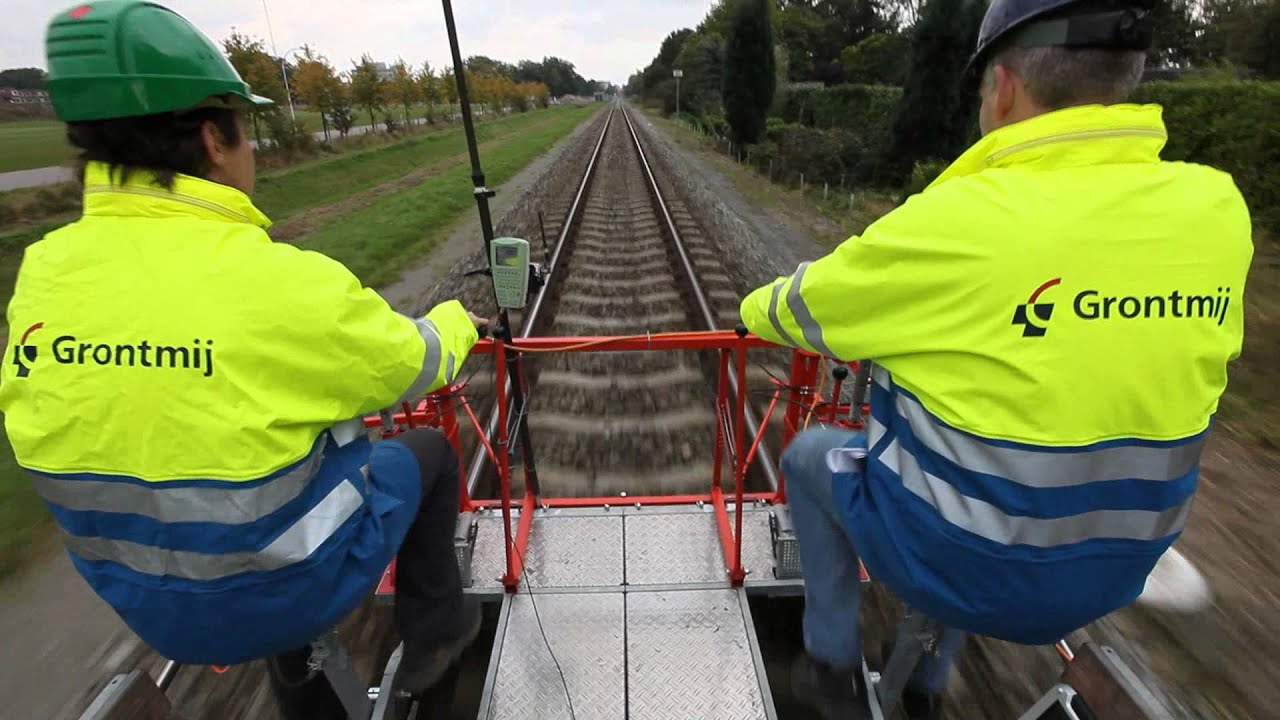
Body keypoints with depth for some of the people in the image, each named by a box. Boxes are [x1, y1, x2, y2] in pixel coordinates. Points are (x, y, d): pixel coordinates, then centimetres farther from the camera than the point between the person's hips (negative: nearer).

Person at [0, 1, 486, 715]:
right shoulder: (280, 278, -29)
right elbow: (414, 364, -13)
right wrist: (456, 320, 8)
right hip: (299, 582, -5)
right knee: (428, 451, 17)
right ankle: (434, 632, 36)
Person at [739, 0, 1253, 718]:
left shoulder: (958, 217, -25)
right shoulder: (1216, 208, -8)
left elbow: (797, 306, -10)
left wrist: (752, 310, 12)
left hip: (958, 561, -5)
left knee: (810, 456, 19)